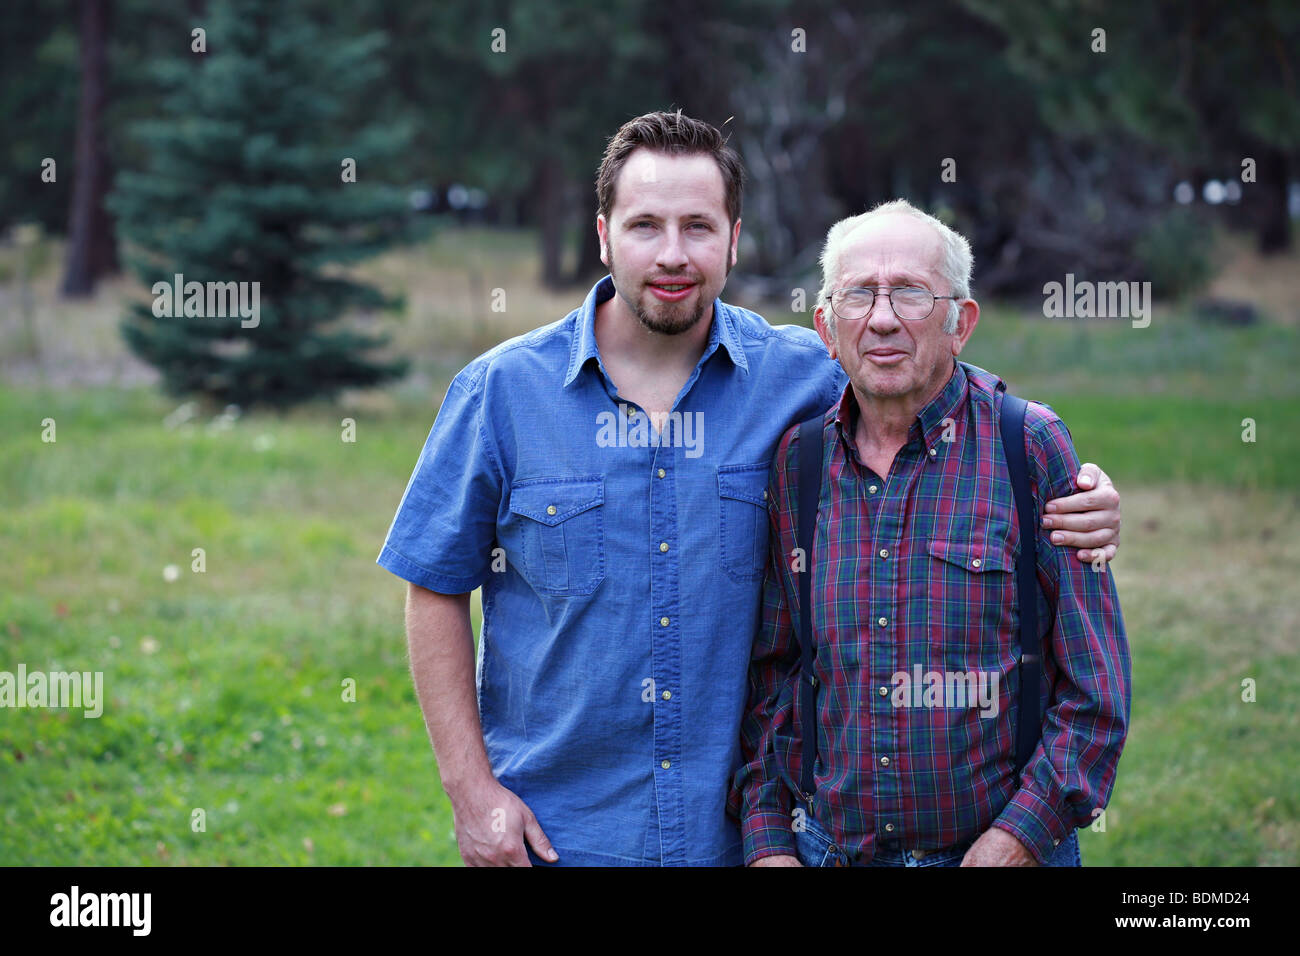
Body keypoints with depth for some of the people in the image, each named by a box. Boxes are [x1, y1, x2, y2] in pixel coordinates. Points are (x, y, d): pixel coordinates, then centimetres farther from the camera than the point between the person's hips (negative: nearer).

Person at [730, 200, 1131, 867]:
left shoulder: (1033, 449, -8)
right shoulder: (794, 461, 1)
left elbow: (1095, 699, -9)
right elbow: (767, 681, 8)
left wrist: (998, 853, -15)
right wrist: (767, 847, -1)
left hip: (1007, 846, -2)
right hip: (822, 849, 3)